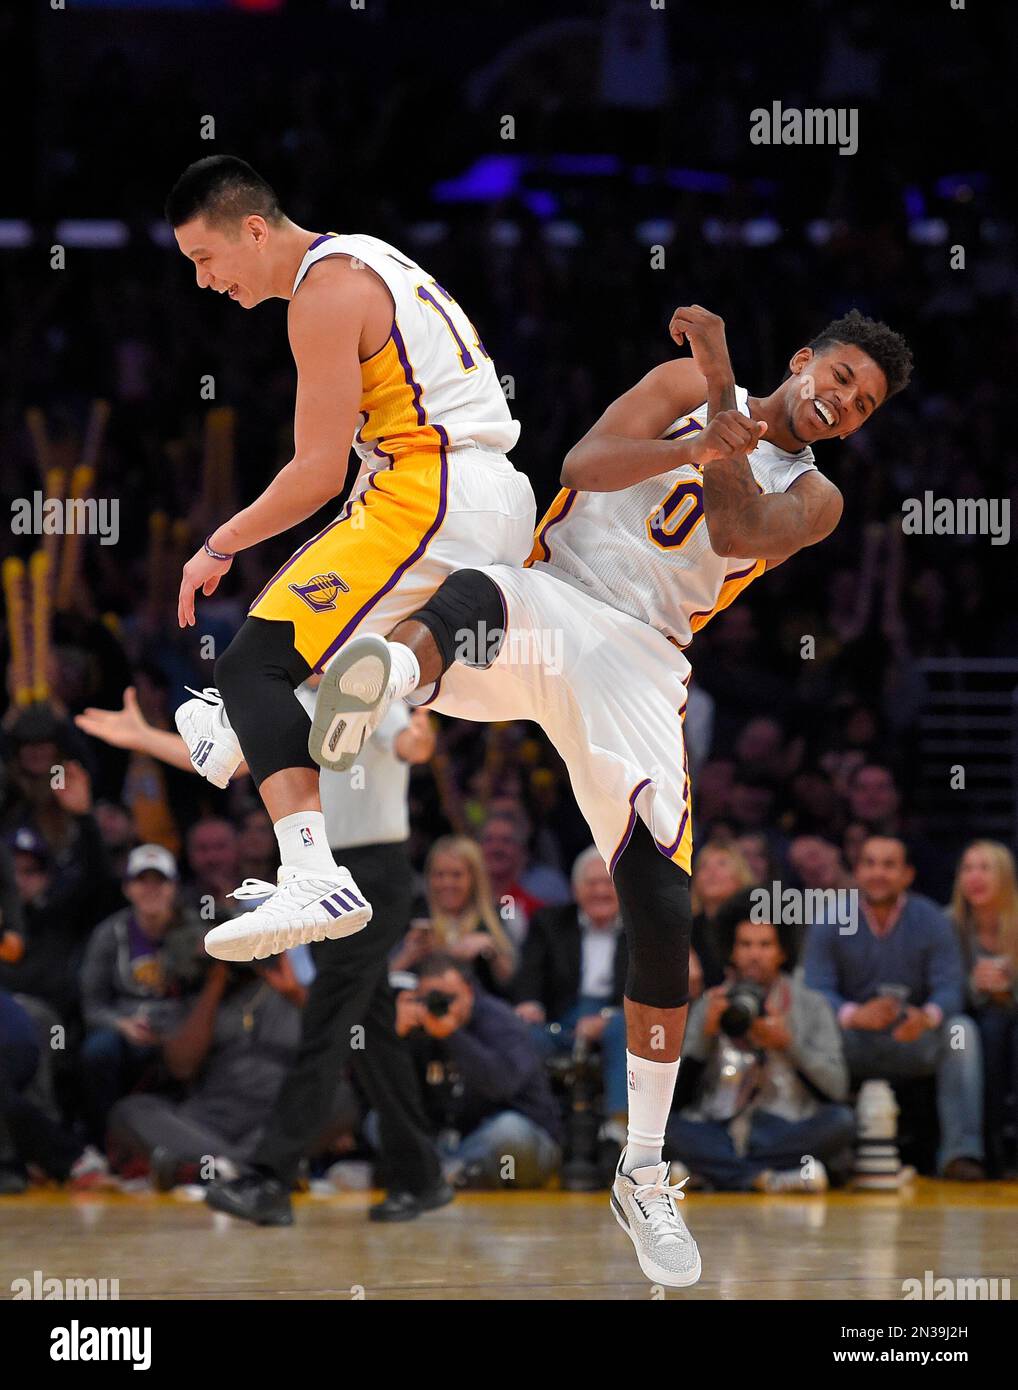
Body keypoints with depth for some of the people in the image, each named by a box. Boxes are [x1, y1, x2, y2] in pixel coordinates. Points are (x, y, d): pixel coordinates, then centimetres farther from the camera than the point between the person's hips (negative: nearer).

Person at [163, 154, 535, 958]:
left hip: (429, 499, -10)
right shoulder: (367, 262, 22)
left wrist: (219, 549, -1)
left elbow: (321, 473, -12)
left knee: (253, 667, -15)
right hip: (504, 505, 11)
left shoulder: (325, 290, -9)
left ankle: (315, 880, -29)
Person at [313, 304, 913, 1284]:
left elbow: (739, 534, -9)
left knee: (664, 916, -6)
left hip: (640, 666, 2)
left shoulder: (812, 498, 15)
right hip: (550, 605, -2)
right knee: (472, 602, -41)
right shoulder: (685, 390, 11)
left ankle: (644, 1175, 8)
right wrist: (701, 443, -23)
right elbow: (584, 464, -6)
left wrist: (723, 383, -16)